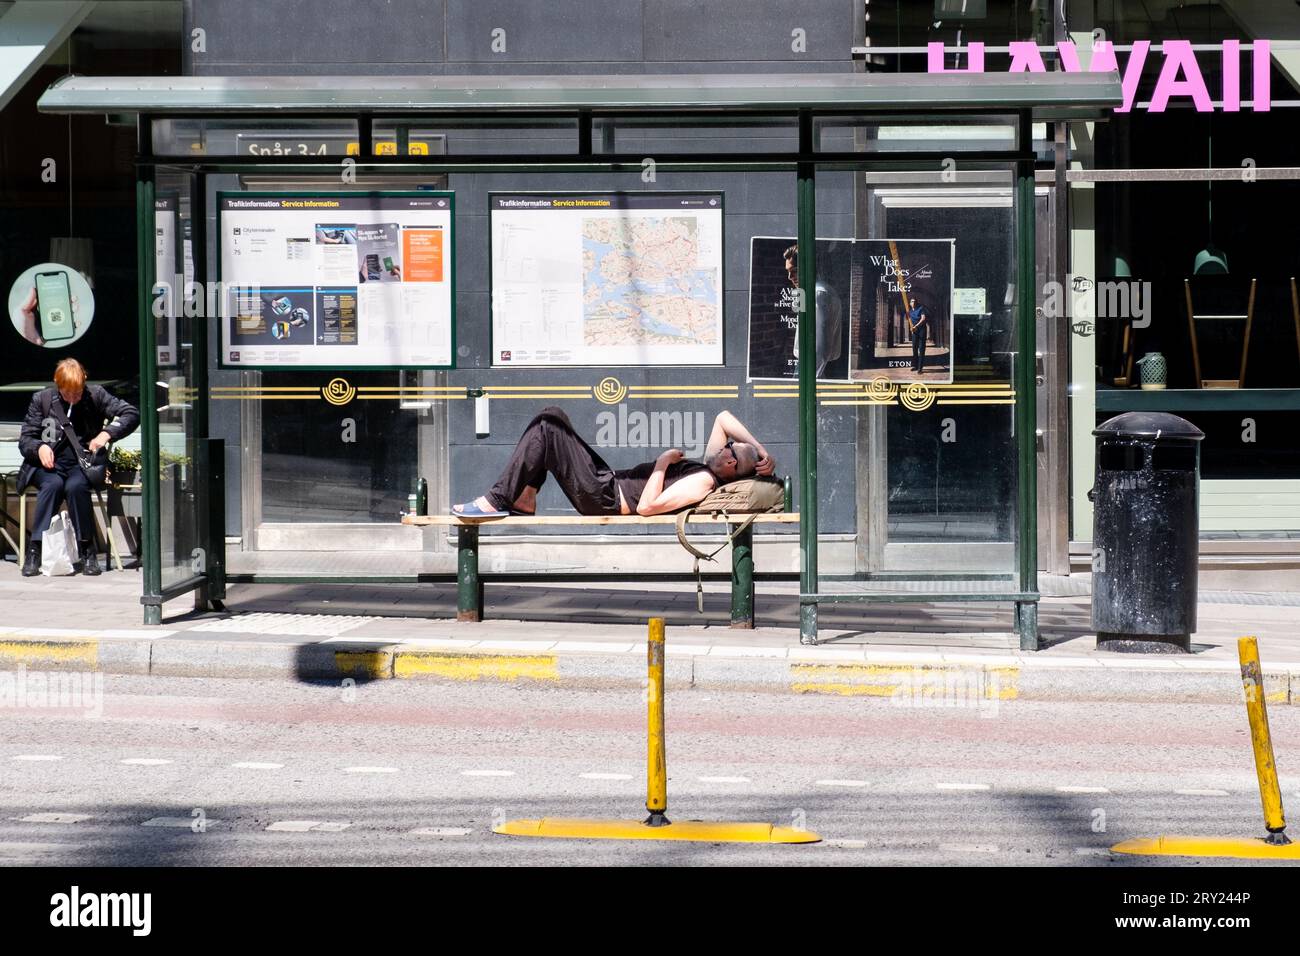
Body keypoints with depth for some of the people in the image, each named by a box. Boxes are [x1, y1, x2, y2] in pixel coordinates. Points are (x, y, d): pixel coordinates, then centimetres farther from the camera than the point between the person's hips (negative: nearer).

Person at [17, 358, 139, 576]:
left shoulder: (95, 395, 3)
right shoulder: (42, 399, 5)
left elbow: (131, 414, -1)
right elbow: (24, 439, 7)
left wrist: (107, 434, -16)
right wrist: (39, 447, -17)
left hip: (83, 463, 0)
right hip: (48, 464, 0)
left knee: (76, 486, -35)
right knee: (53, 485, -35)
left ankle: (87, 551, -25)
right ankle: (34, 552, -32)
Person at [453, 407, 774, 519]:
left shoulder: (704, 482, -21)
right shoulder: (710, 467, 7)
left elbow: (646, 506, -29)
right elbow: (723, 417, 21)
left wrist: (663, 462, -18)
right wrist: (761, 449, 11)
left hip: (603, 499, -10)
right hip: (610, 480, 10)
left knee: (546, 430, -17)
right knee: (552, 416, 11)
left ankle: (497, 501, -10)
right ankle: (524, 498, 8)